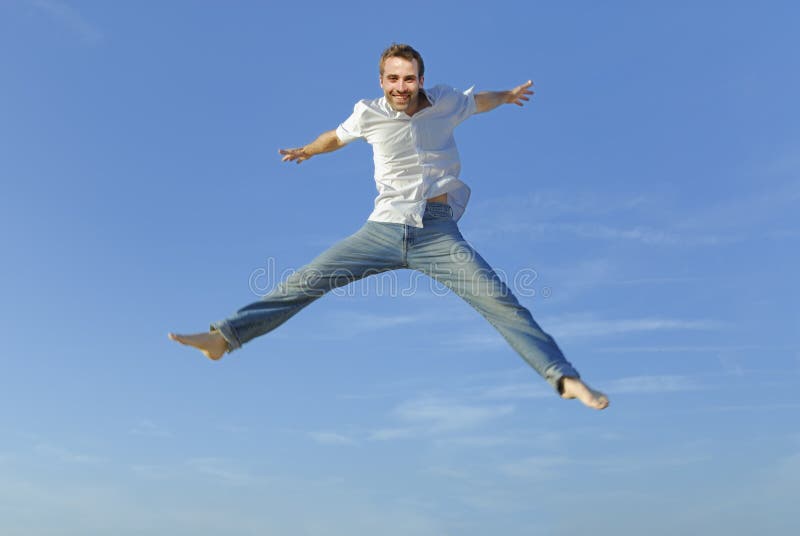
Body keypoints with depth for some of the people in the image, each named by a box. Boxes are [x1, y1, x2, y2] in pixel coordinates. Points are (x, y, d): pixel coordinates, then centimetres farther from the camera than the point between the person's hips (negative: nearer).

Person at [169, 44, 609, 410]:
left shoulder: (445, 102, 5)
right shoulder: (369, 115, 4)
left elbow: (477, 102, 28)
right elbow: (337, 136, 26)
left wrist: (507, 95, 47)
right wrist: (306, 150, 43)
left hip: (438, 232, 0)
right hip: (383, 229, 1)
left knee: (500, 302, -15)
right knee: (303, 282, -7)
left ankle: (564, 377, -11)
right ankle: (223, 337, -1)